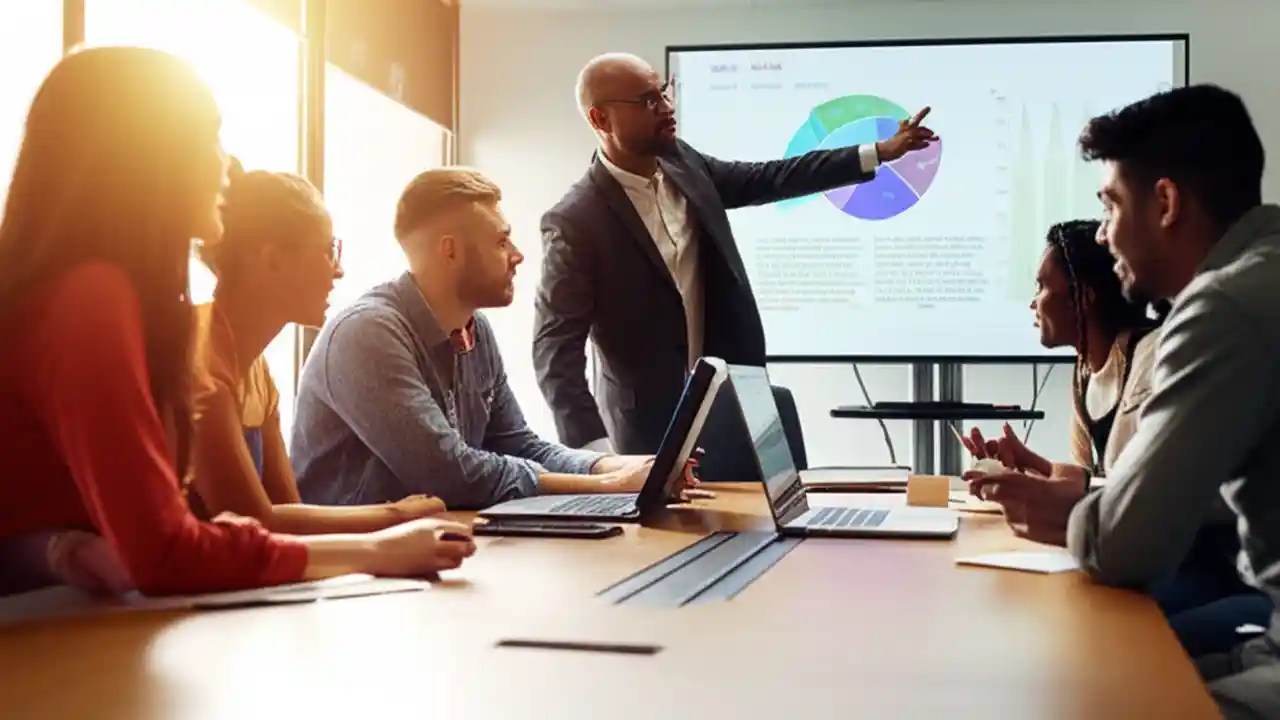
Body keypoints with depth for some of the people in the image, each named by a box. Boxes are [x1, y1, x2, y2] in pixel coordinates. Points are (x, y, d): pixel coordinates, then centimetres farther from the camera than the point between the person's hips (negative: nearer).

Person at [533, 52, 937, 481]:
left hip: (730, 406, 7)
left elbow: (768, 179, 15)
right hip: (652, 429, -6)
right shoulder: (575, 222, -19)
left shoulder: (682, 164, 2)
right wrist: (594, 452, -30)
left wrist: (879, 153, 14)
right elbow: (555, 351, -20)